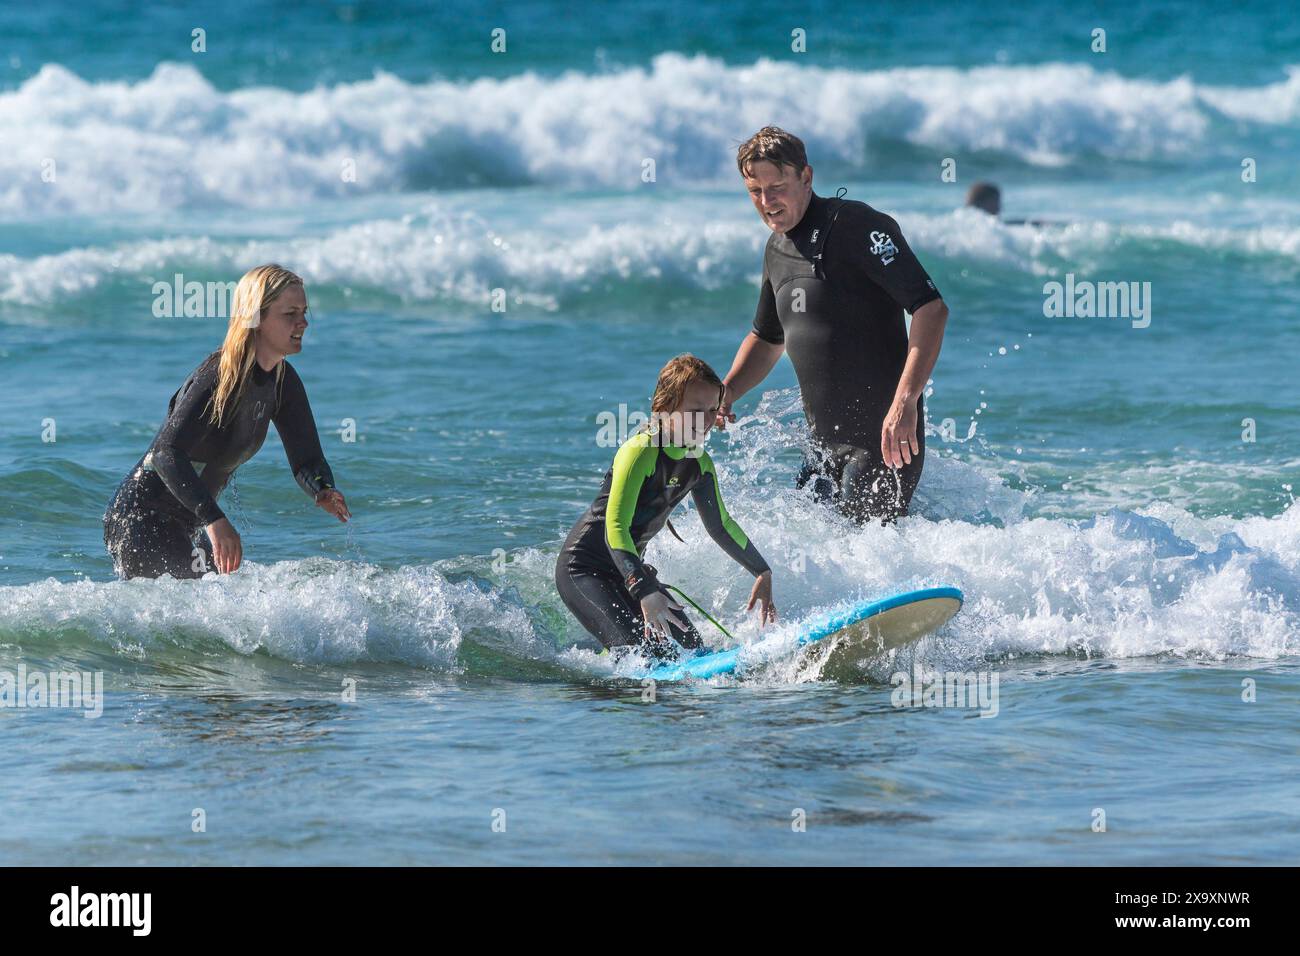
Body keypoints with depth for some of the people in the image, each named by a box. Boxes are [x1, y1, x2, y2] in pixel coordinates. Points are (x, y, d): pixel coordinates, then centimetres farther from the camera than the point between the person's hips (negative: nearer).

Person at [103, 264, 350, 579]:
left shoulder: (282, 381, 3)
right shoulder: (219, 378, -24)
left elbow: (306, 459, 3)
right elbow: (168, 453, -35)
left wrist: (324, 491, -22)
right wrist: (214, 519, -47)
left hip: (189, 523, 9)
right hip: (140, 519, -9)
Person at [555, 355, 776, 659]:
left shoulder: (699, 463, 2)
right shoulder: (641, 451, -25)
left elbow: (720, 526, 19)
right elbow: (615, 527, -34)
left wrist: (763, 573, 20)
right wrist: (645, 593, -45)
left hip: (630, 568, 9)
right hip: (584, 569, -9)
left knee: (690, 651, 7)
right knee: (644, 653, -26)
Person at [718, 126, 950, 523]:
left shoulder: (854, 226, -13)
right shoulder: (777, 250, 14)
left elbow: (931, 308, -21)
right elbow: (767, 338, 30)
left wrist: (905, 402, -31)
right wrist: (727, 390, 10)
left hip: (882, 436, -8)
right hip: (825, 443, 8)